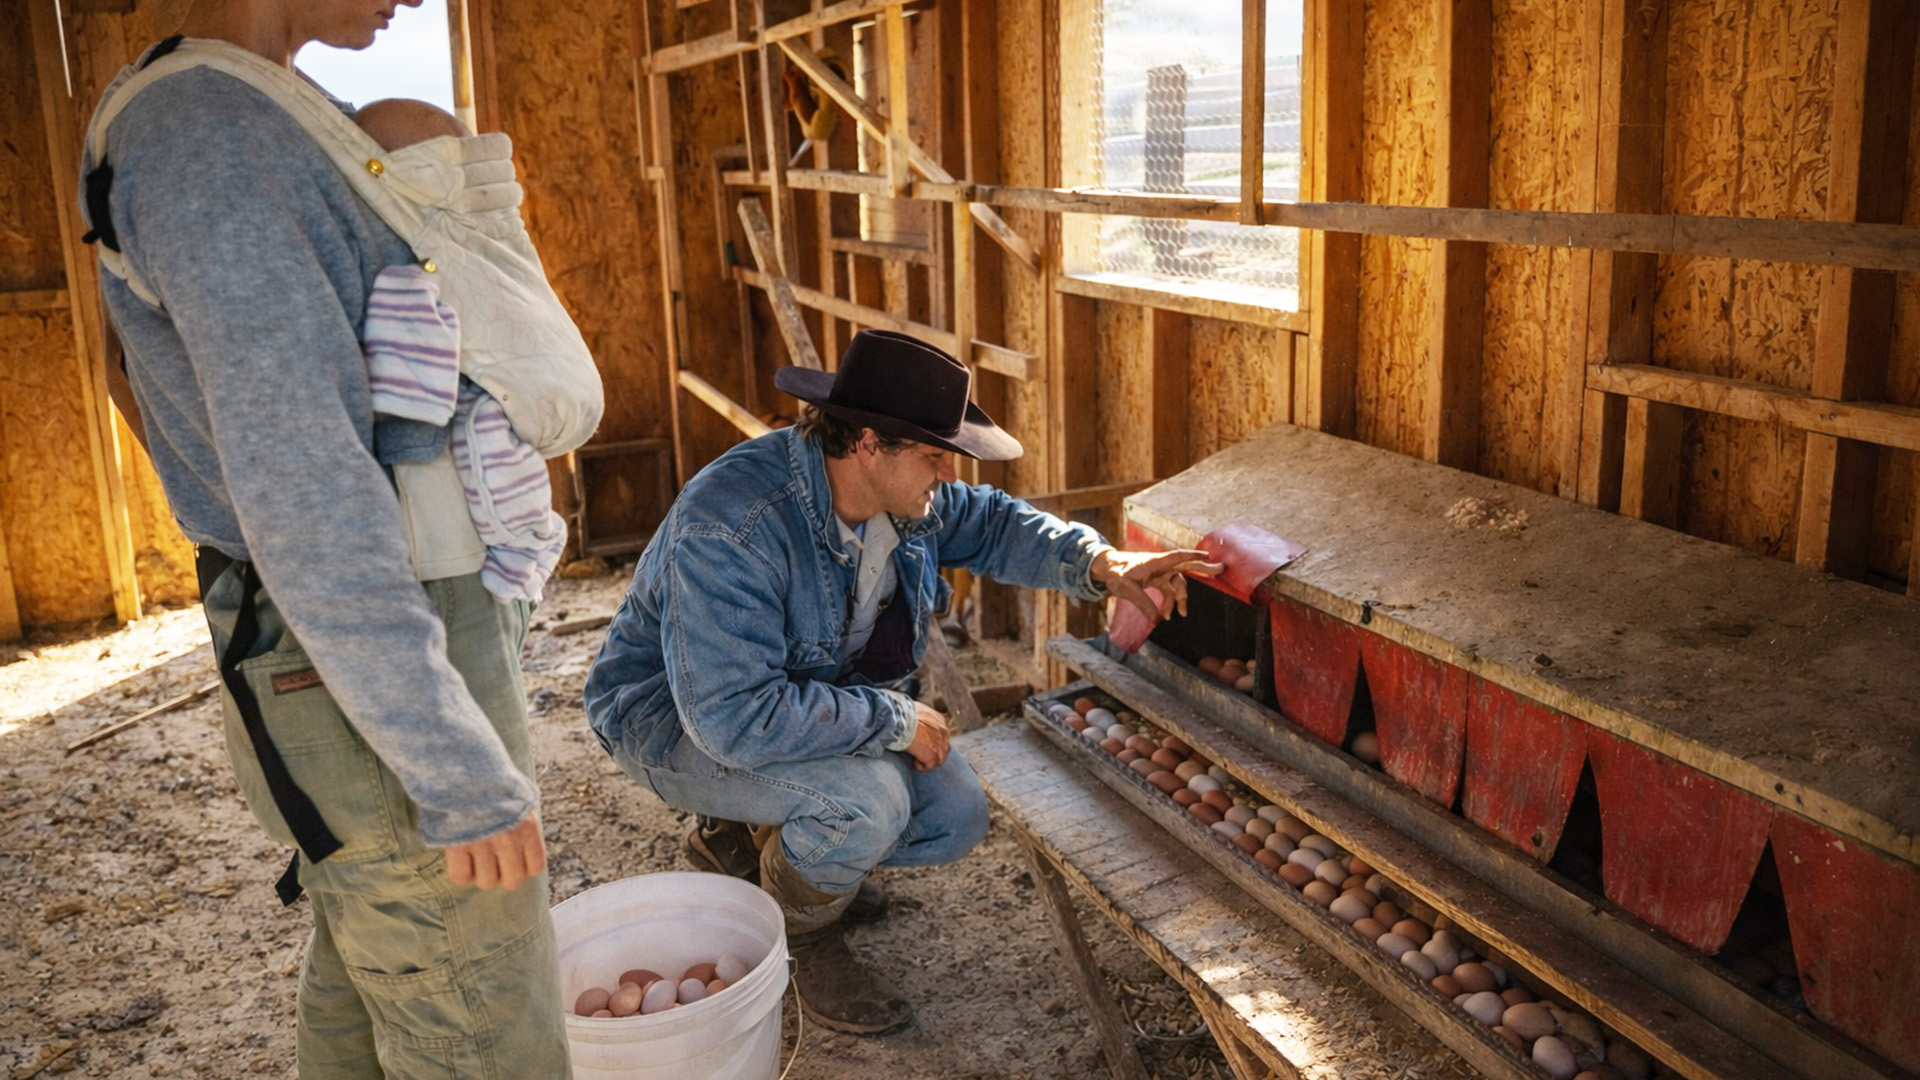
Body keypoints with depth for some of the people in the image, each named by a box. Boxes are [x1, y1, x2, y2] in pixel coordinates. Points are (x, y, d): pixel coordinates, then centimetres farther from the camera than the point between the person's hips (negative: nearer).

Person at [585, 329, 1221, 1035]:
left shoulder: (904, 490, -11)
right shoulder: (731, 527, -36)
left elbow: (987, 523, 8)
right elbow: (733, 717, -39)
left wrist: (1098, 564, -10)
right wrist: (894, 720, -29)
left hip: (820, 694, 8)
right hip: (678, 720, -8)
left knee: (955, 821, -2)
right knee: (867, 799, -32)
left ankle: (742, 837, 18)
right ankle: (799, 938, 1)